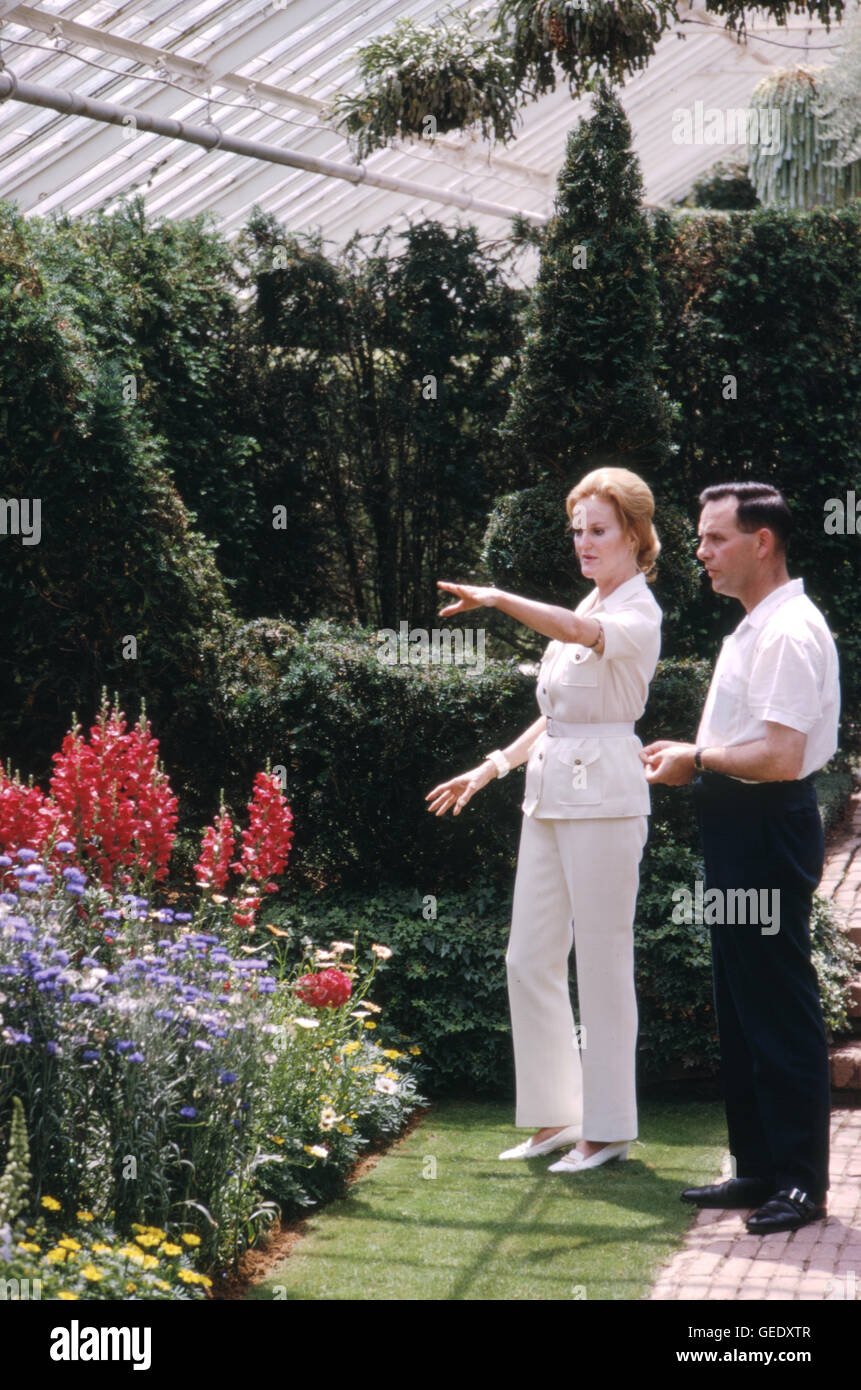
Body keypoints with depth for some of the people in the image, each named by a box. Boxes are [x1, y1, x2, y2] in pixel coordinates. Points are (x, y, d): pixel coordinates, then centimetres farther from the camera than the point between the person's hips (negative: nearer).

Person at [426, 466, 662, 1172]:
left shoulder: (638, 616, -9)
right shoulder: (587, 608, 18)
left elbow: (583, 633, -33)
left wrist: (500, 599, -41)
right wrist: (490, 769, 21)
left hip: (604, 799, -9)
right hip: (551, 796, 9)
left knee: (603, 965, -3)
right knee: (530, 960, 9)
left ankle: (608, 1127, 6)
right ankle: (557, 1115, 19)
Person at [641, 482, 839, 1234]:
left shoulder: (790, 633, -18)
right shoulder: (753, 629, 15)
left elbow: (780, 756, -25)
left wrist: (696, 758, -13)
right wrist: (694, 758, 9)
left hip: (768, 827, -11)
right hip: (738, 827, 11)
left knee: (780, 1008, -4)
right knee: (739, 1003, 16)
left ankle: (801, 1181, 4)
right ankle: (758, 1165, 25)